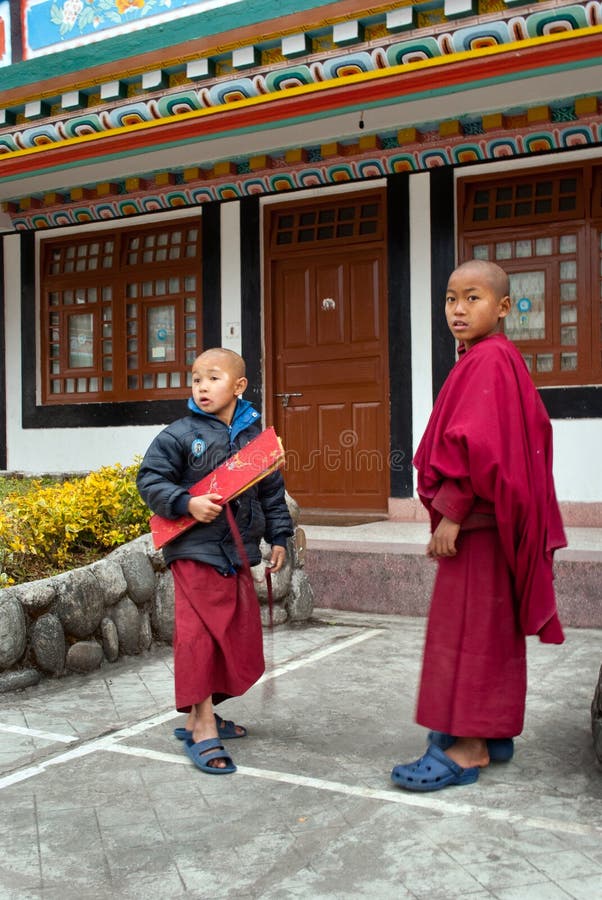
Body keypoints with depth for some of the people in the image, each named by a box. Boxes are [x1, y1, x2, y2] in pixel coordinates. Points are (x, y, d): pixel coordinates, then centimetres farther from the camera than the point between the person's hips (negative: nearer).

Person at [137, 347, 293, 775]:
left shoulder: (255, 435, 6)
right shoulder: (180, 435, -6)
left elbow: (272, 491, 14)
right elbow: (151, 480, -6)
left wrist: (278, 538, 11)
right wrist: (187, 503, -21)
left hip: (238, 552, 5)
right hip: (195, 551, -5)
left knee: (240, 635, 11)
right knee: (200, 635, -5)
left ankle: (202, 714, 28)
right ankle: (202, 730, 4)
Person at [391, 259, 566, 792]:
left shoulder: (488, 359, -15)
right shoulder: (499, 358, 15)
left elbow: (478, 444, -25)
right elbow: (531, 436, 20)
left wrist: (451, 512, -21)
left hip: (477, 519, -10)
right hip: (489, 516, 10)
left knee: (466, 627, -4)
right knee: (494, 625, 16)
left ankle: (465, 749, 4)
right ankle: (494, 734, 27)